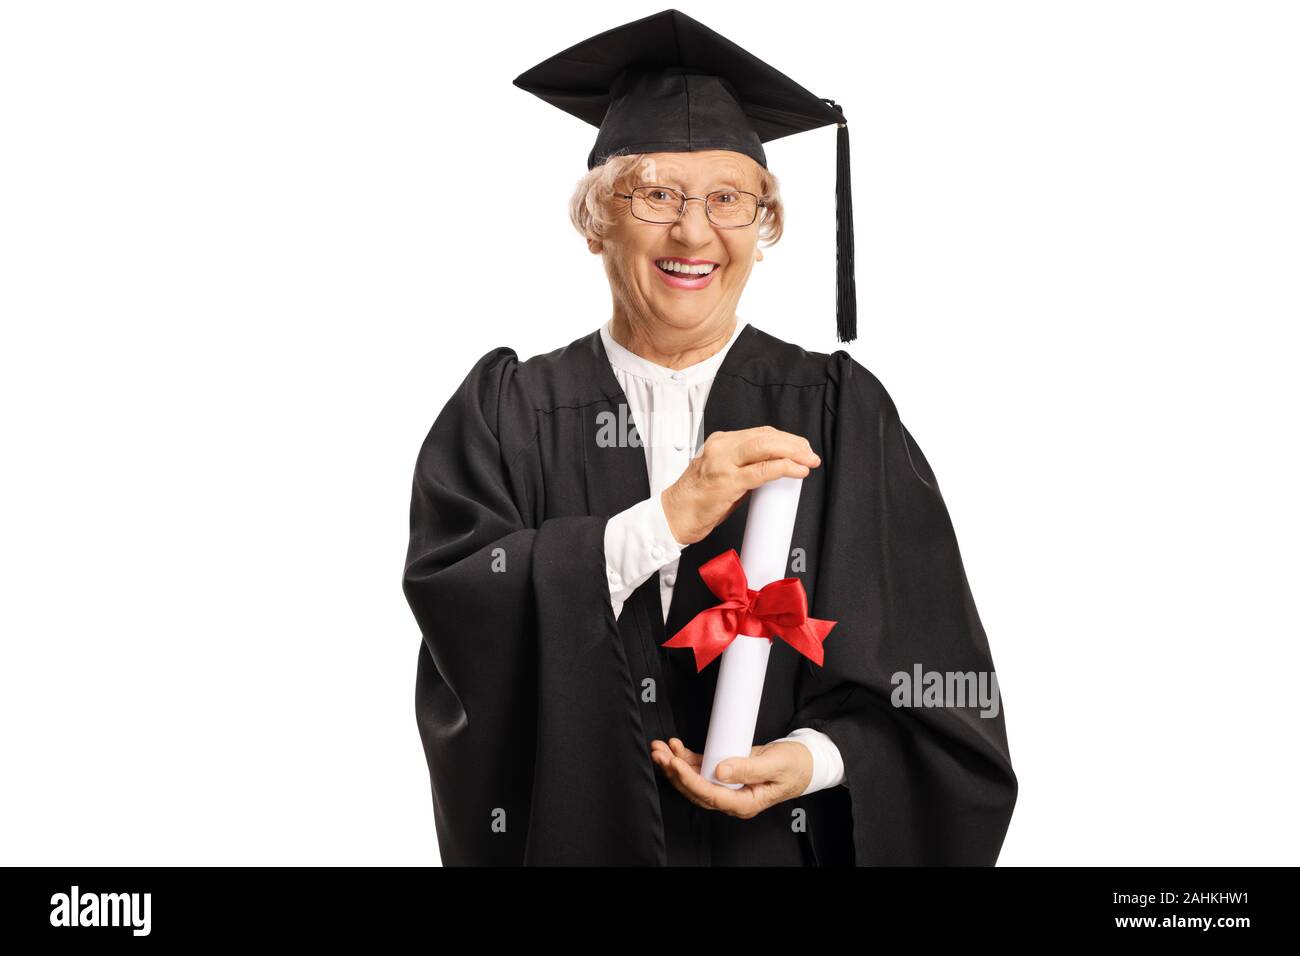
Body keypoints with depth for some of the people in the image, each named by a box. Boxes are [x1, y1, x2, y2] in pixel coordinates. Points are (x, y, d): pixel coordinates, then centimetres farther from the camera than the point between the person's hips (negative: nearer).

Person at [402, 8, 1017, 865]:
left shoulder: (839, 414, -4)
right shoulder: (508, 411, -2)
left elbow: (935, 688, -6)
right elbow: (451, 602, -17)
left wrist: (810, 761, -23)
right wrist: (665, 522, -26)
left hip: (777, 843, 0)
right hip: (568, 836, 0)